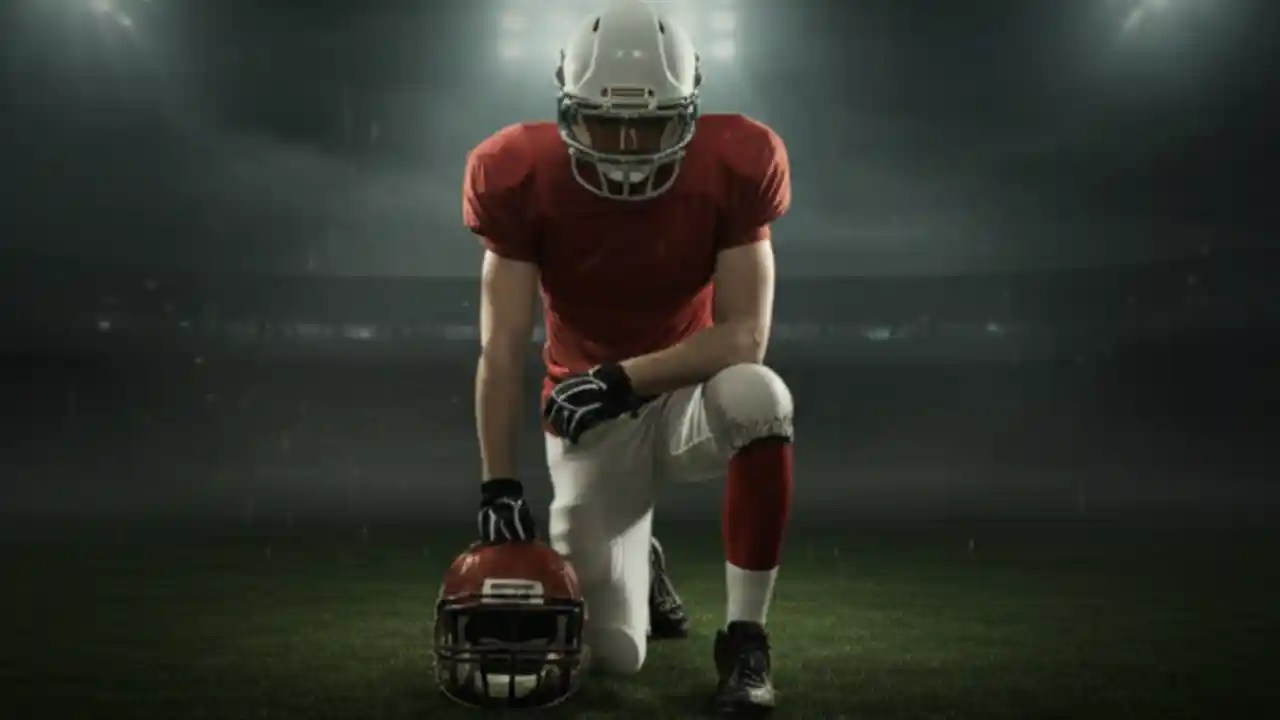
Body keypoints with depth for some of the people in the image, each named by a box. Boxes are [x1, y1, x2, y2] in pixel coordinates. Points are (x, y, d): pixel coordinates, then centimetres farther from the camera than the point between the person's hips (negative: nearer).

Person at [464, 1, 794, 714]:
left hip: (691, 396, 0)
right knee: (615, 653, -8)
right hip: (590, 418, 1)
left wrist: (626, 377, -30)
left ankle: (745, 638, -21)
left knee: (759, 396, -39)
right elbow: (502, 349, -15)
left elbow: (745, 336, -19)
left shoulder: (733, 168, -18)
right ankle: (638, 568, 33)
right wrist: (499, 484, -19)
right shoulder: (522, 179, -16)